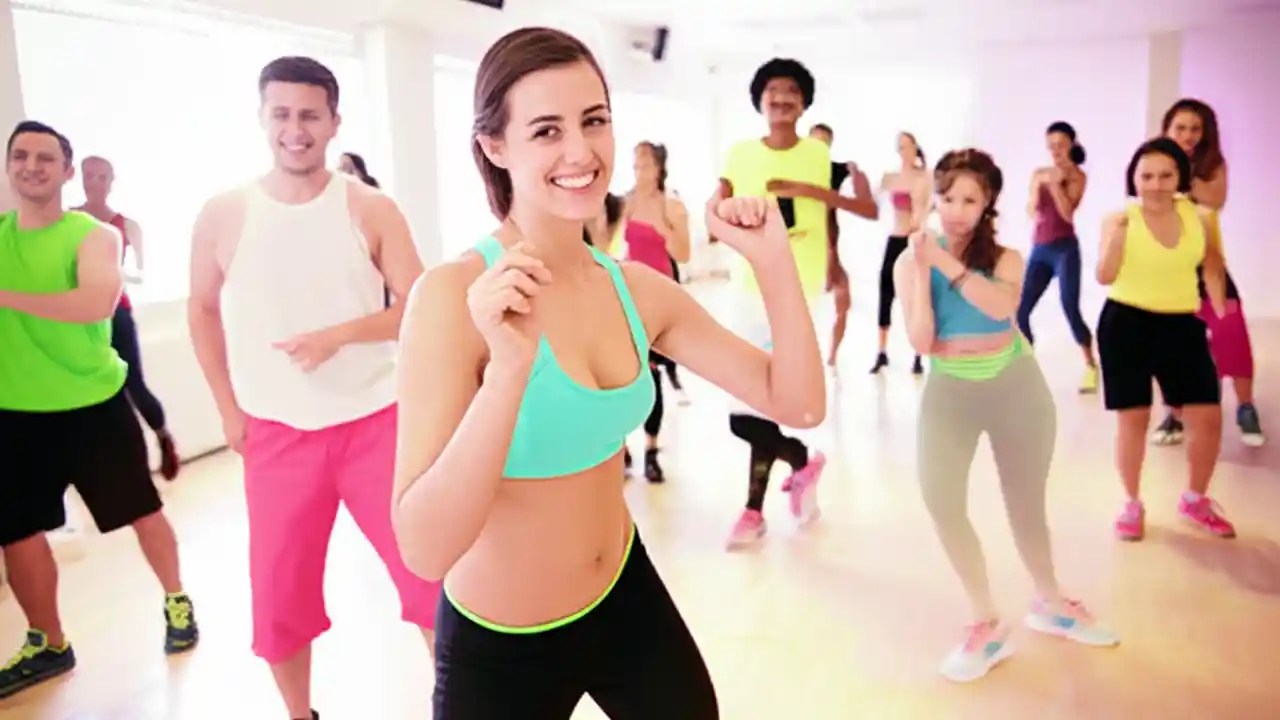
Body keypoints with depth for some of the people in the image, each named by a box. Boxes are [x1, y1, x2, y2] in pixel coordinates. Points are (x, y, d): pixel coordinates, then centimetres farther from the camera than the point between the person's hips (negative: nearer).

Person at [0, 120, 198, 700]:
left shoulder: (94, 235, -12)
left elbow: (99, 303, -30)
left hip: (93, 404, -4)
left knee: (142, 510, 8)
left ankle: (176, 600, 33)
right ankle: (49, 645, 30)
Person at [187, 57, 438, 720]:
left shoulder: (371, 210, -5)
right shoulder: (223, 215, -1)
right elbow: (203, 312, 10)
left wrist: (338, 335, -22)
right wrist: (228, 410, 6)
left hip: (374, 421, -1)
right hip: (276, 433, 1)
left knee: (430, 572, 2)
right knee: (279, 594, 11)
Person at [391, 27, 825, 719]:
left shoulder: (638, 289, -5)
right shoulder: (453, 294, -22)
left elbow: (798, 405, -4)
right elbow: (425, 550, -28)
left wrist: (773, 260, -15)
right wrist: (509, 369, -40)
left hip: (628, 596, 6)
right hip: (500, 646, -5)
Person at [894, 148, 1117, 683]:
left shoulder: (1004, 258, -3)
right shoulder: (911, 261, -4)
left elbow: (1002, 306, -26)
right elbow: (920, 341, -14)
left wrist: (948, 264, -27)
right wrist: (924, 271, -18)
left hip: (1016, 389, 1)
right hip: (949, 394, 0)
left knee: (1026, 504, 14)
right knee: (941, 503, -15)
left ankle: (1048, 603, 39)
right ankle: (987, 623, 4)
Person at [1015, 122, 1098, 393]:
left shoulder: (1077, 176, 1)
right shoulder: (1039, 174, 12)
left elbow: (1068, 212, -11)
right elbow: (1031, 212, 3)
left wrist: (1055, 183, -14)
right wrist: (1039, 184, -11)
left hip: (1065, 248, -4)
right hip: (1039, 249, 4)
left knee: (1070, 309, -12)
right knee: (1020, 311, -3)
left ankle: (1091, 366, 2)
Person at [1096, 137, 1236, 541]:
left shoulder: (1198, 219, 2)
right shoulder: (1119, 218, -8)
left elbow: (1211, 265, 19)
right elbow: (1105, 277, -18)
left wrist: (1219, 306, 13)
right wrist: (1117, 233, -29)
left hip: (1182, 326, 3)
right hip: (1126, 324, -3)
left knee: (1208, 417, 3)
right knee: (1133, 418, 4)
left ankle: (1195, 499, 27)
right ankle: (1132, 504, 22)